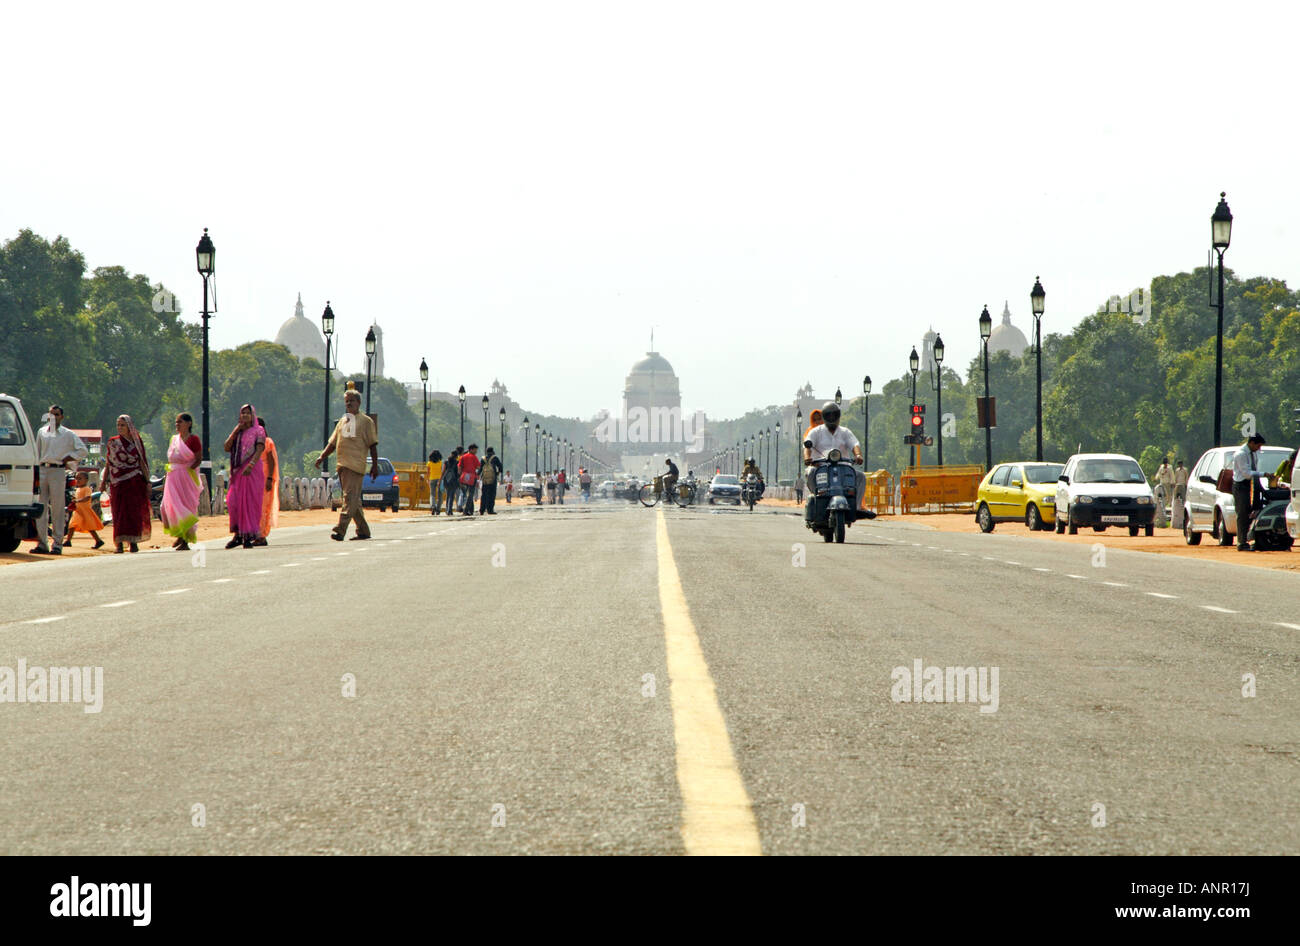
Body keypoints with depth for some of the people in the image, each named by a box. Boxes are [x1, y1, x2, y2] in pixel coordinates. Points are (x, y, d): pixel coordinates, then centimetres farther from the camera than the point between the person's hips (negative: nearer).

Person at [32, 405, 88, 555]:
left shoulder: (68, 434, 4)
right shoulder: (41, 432, 15)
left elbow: (82, 451, 5)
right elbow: (37, 454, 17)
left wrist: (66, 459, -3)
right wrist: (36, 470, 9)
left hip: (58, 471, -4)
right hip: (42, 470, 4)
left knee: (57, 509, -4)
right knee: (41, 508, 1)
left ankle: (57, 544, -1)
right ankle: (42, 543, 6)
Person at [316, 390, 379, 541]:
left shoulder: (365, 421, 3)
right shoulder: (342, 421, 22)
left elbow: (373, 445, -1)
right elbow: (333, 442, 25)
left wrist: (375, 465, -7)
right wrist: (322, 456, 11)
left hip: (355, 466, -7)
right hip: (342, 465, 7)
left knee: (350, 497, -15)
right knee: (354, 500, 10)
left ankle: (340, 530, -24)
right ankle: (363, 531, 16)